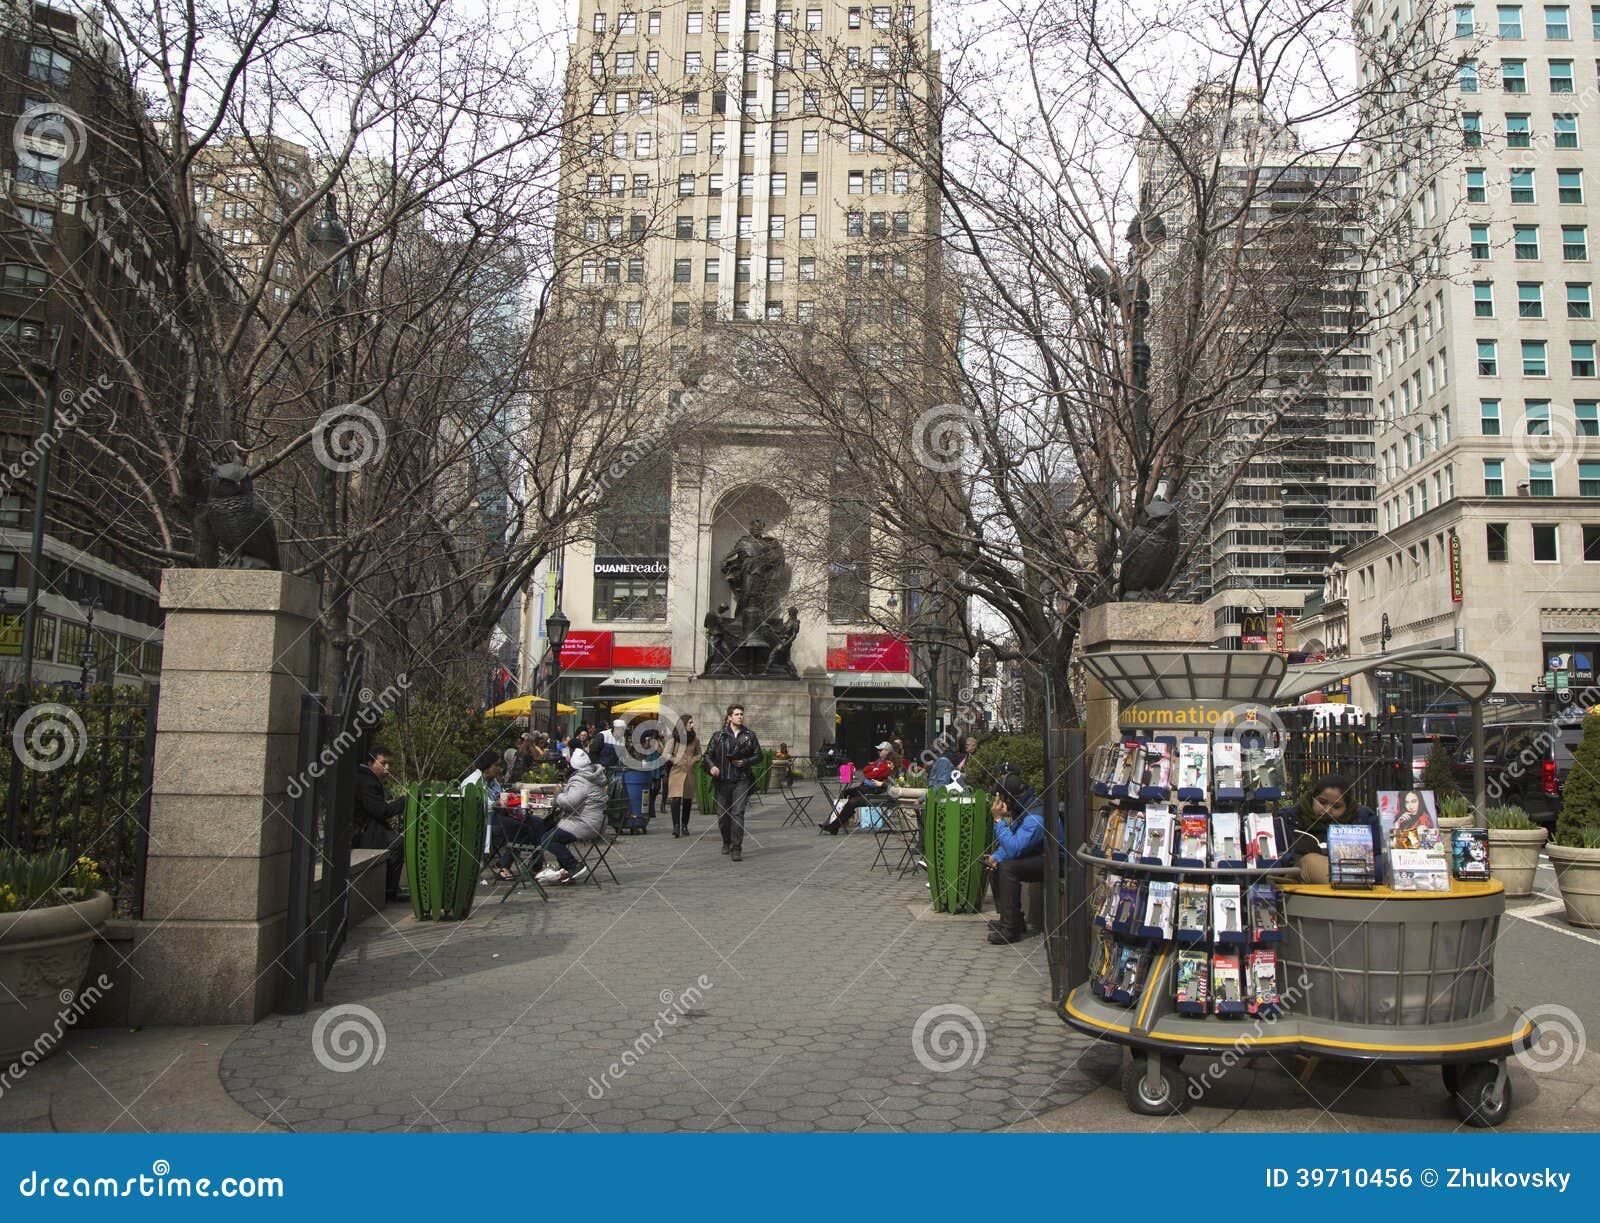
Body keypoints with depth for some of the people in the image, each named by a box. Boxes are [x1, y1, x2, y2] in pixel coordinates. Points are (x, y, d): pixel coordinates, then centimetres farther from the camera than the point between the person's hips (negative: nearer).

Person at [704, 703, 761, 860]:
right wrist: (711, 766, -13)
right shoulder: (719, 736, 6)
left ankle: (736, 849, -10)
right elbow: (708, 754, 7)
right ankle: (726, 842, 33)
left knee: (738, 812, -13)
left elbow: (758, 755, 9)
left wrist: (745, 762, -8)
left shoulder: (749, 735, 6)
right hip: (723, 780, 2)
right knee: (722, 814, 8)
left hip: (742, 779, -1)